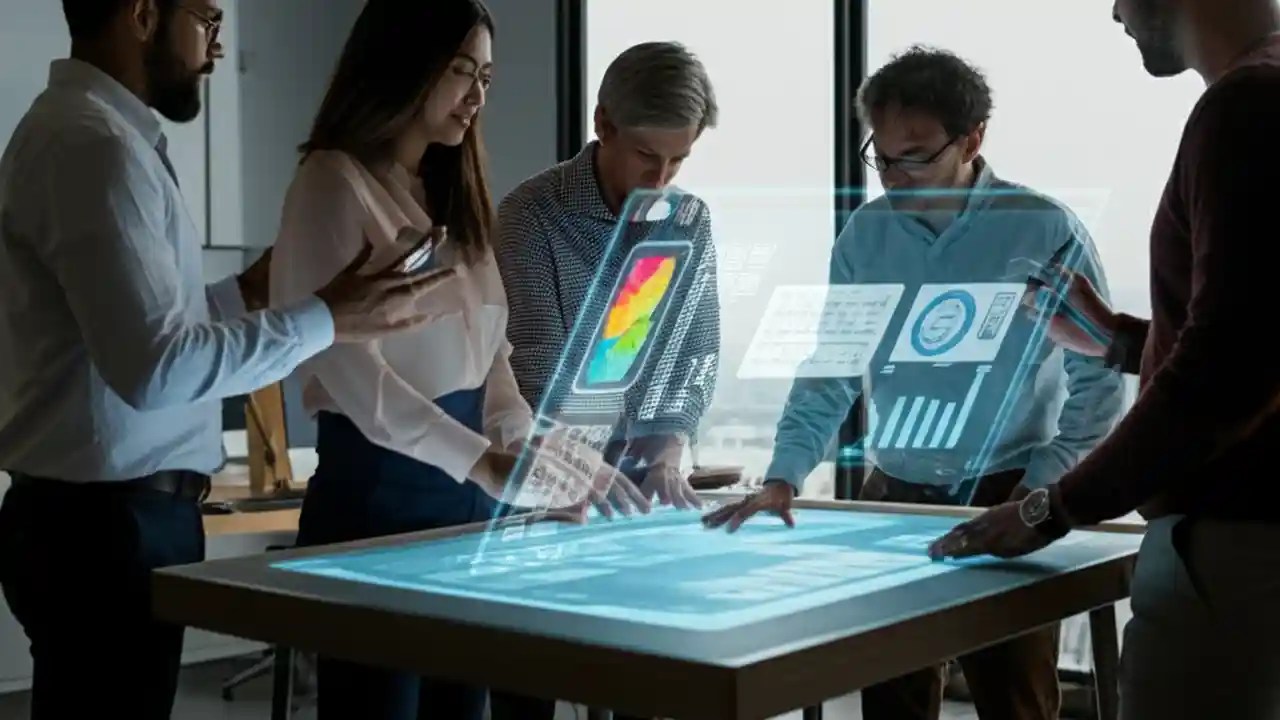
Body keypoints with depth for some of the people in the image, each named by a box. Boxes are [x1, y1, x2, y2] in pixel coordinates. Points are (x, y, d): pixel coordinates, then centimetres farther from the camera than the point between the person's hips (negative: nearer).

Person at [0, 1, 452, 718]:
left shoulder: (90, 129, 14)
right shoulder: (94, 144, -18)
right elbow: (154, 365, -25)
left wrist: (244, 294, 13)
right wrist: (323, 320, -18)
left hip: (105, 513, 10)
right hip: (107, 523, -10)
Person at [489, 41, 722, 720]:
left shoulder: (690, 221, 2)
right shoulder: (533, 212, -12)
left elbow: (699, 352, 4)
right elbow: (539, 358, -19)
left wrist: (671, 444, -12)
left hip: (643, 474, 4)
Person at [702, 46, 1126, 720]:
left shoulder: (1045, 229, -9)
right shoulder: (866, 233, 1)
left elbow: (1098, 380, -4)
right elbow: (830, 370, 4)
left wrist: (1042, 488, -12)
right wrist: (783, 478, -8)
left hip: (1007, 502, -3)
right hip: (893, 498, 3)